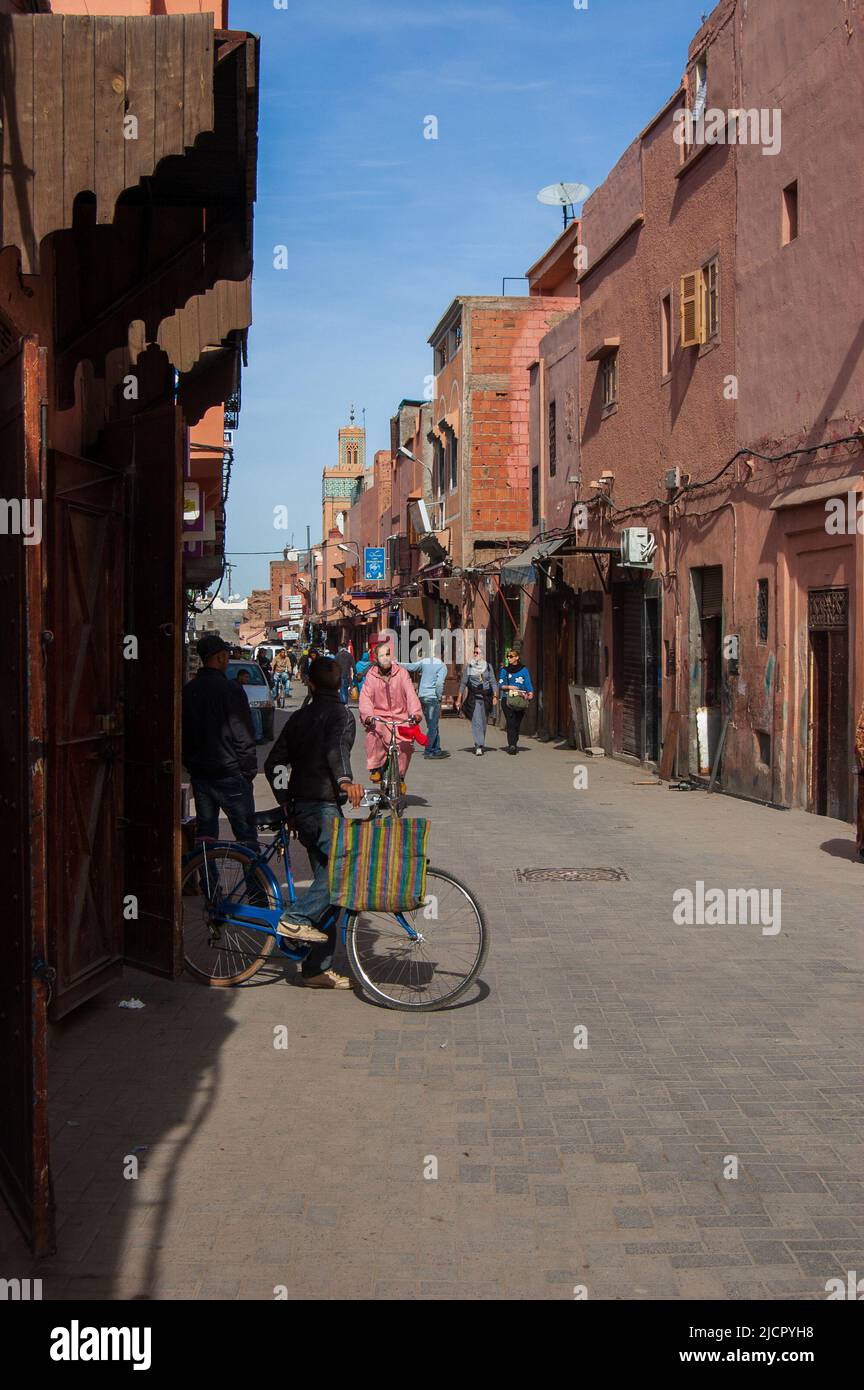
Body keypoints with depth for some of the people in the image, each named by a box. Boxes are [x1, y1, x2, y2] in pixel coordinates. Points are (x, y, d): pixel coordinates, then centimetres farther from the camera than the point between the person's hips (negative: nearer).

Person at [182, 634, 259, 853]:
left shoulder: (187, 690, 6)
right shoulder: (230, 689, -13)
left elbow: (181, 735, 13)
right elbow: (243, 736, -13)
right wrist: (249, 771, -4)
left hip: (199, 775, 6)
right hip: (228, 773, -6)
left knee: (205, 833, 13)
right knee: (246, 835, 0)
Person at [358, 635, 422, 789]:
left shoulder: (401, 672, 2)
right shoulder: (371, 676, 3)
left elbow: (411, 694, -9)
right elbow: (365, 698, -9)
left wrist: (416, 713, -27)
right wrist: (368, 716, -29)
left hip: (400, 717, 0)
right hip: (379, 717, 0)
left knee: (406, 742, -23)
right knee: (373, 733, -33)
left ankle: (400, 775, 1)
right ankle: (376, 768, -17)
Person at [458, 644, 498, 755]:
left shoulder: (488, 666, 7)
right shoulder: (468, 667, 3)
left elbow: (493, 682, 7)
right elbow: (463, 683, 4)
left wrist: (495, 696, -5)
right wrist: (459, 699, 1)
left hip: (486, 698, 2)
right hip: (474, 698, -2)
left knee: (484, 722, 7)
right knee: (476, 722, -13)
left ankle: (480, 745, 21)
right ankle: (479, 746, -19)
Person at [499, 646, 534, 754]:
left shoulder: (524, 670, 8)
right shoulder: (504, 670, 10)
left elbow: (528, 684, 2)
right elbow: (501, 684, 6)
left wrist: (530, 693, -15)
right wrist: (509, 687, -13)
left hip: (520, 700, 1)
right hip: (507, 699, -1)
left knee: (517, 723, 4)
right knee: (510, 722, -14)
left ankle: (514, 744, 16)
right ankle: (512, 745, -20)